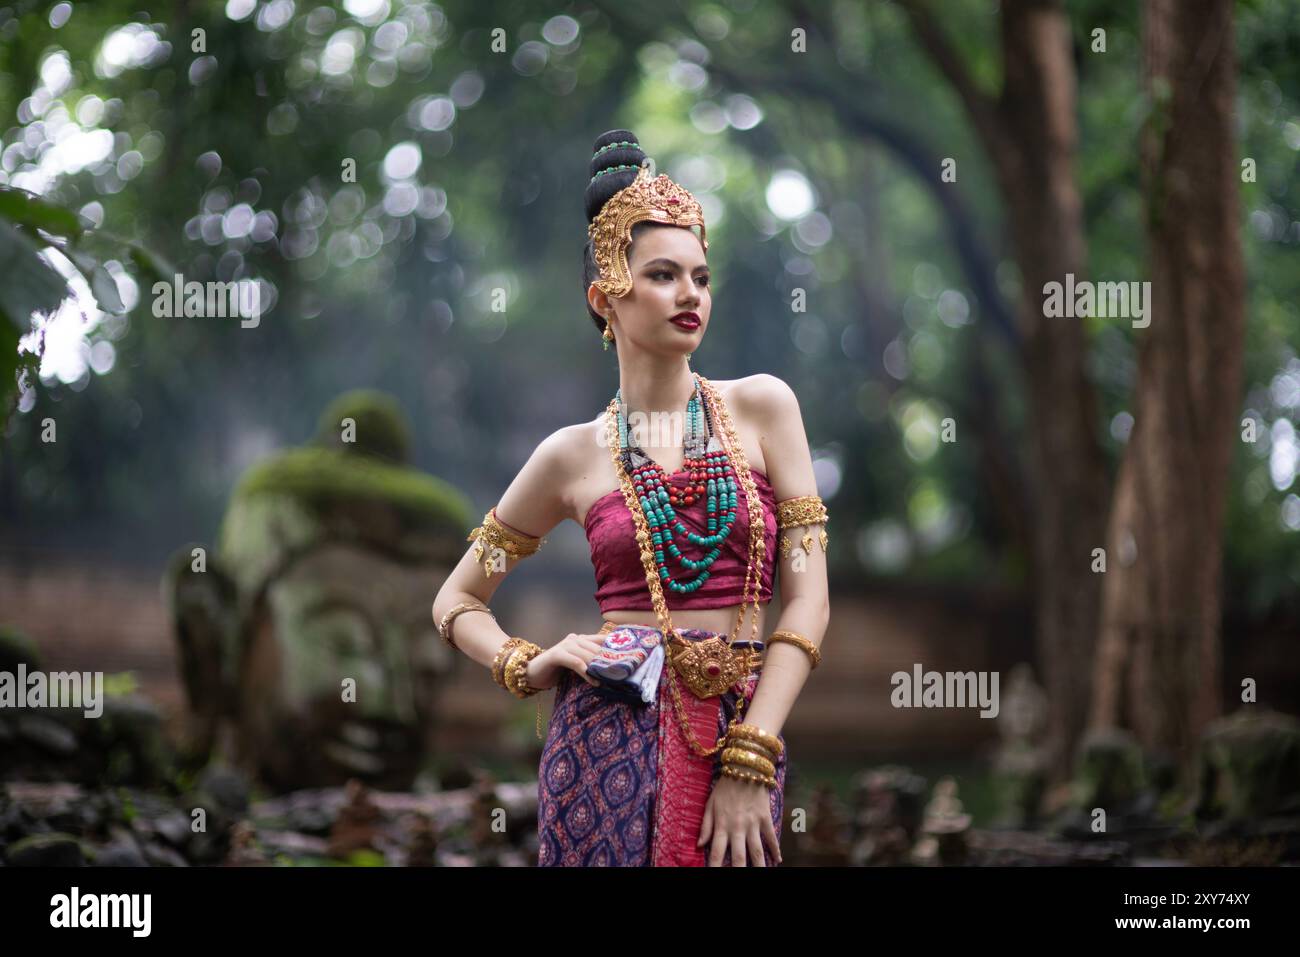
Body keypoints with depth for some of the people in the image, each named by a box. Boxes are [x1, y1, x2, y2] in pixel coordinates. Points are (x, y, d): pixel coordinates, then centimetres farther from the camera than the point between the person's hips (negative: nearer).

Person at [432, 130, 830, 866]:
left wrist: (750, 763, -9)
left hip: (743, 737, 1)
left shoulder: (762, 407, 3)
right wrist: (528, 667, -4)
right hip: (612, 735, 0)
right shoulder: (573, 456, 4)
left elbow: (808, 597, -2)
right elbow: (457, 601, 15)